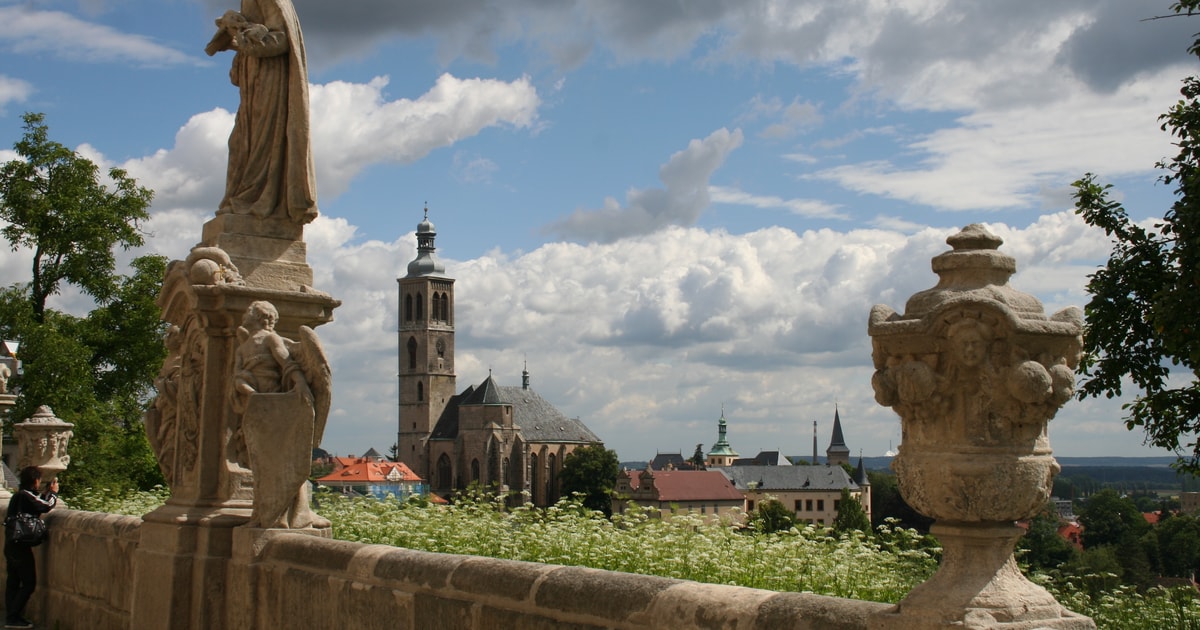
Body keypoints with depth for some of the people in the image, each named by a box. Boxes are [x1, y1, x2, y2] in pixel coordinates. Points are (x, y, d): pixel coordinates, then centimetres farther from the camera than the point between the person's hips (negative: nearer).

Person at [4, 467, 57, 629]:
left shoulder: (18, 495, 12)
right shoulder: (26, 496, -16)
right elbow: (47, 507, -18)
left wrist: (44, 493, 19)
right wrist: (53, 492, -1)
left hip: (10, 545, 9)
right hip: (21, 547, -9)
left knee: (13, 582, 12)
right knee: (29, 583, -3)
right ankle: (13, 617, -3)